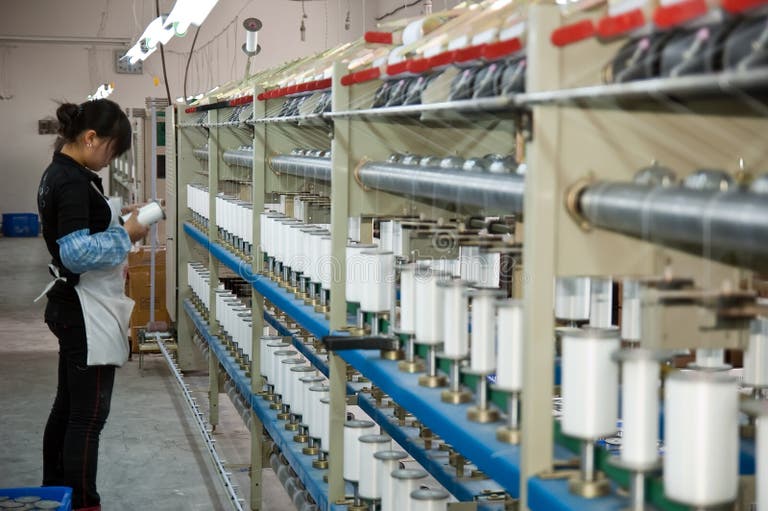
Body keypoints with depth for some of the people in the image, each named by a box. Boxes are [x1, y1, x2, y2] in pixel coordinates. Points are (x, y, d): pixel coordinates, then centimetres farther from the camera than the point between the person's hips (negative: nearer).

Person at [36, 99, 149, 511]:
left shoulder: (58, 173, 11)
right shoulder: (73, 182, -20)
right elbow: (77, 252, -26)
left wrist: (113, 265, 17)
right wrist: (126, 235, -17)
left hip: (70, 307, 11)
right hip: (86, 313, -11)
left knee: (68, 406, 19)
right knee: (89, 415, -4)